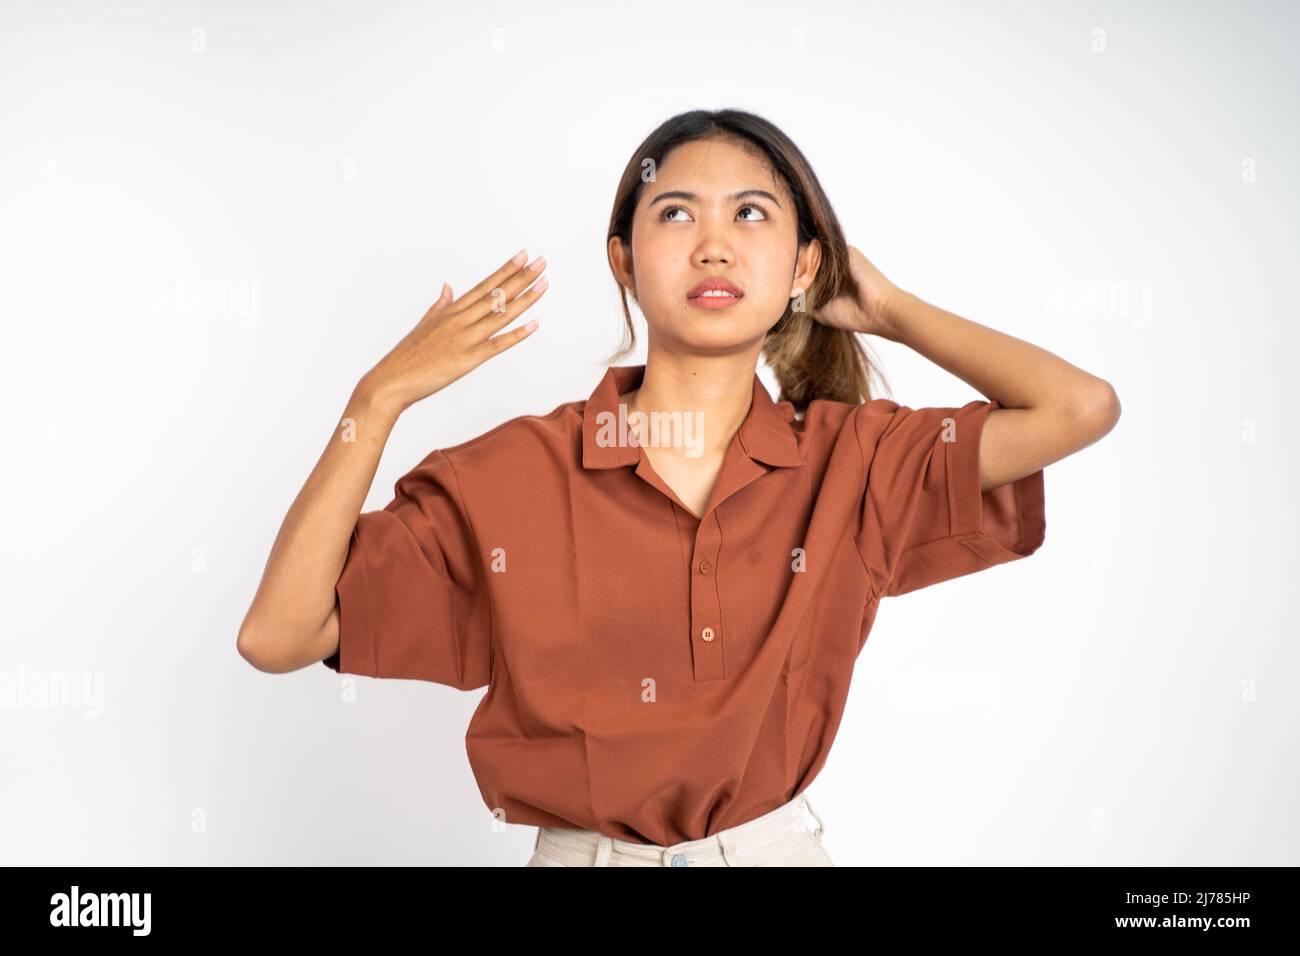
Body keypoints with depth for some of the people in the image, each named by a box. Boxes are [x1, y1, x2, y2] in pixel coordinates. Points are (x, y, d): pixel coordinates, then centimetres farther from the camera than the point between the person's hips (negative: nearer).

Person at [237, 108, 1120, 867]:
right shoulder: (510, 477, -13)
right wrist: (379, 397, -21)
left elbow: (1083, 408, -17)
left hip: (780, 845, 1)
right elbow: (277, 638, -16)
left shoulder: (852, 461, -8)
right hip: (580, 849, -1)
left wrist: (892, 312, -5)